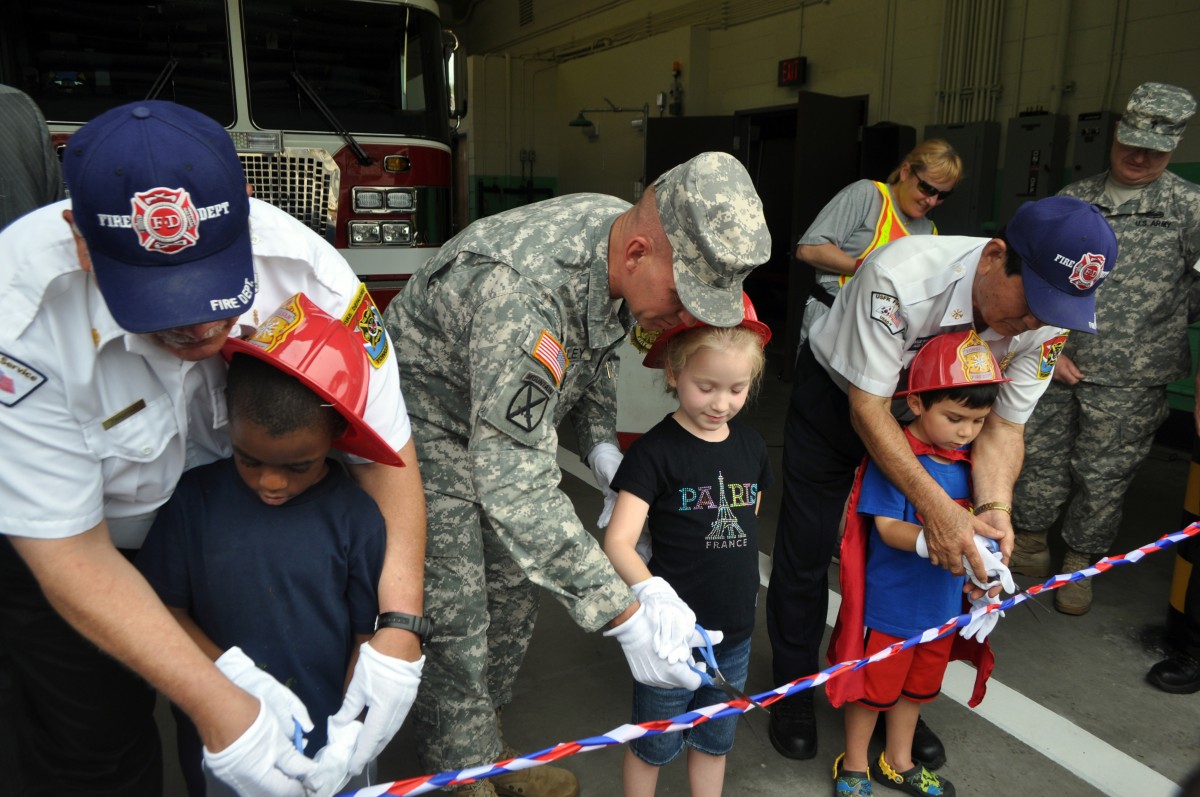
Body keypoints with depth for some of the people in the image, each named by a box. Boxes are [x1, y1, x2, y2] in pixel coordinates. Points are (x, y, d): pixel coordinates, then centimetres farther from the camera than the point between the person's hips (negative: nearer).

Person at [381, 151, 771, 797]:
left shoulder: (623, 238, -14)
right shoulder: (523, 289, -41)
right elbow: (513, 485, -41)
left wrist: (600, 442, -8)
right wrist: (623, 614, -41)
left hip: (500, 422, 8)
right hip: (428, 425, -8)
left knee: (513, 599, 16)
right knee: (455, 626, -3)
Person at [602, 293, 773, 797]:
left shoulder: (750, 445, 1)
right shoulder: (655, 450, -17)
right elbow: (618, 540, -25)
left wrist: (741, 596, 11)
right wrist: (650, 591, -42)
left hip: (735, 635, 5)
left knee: (714, 742, 24)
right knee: (655, 745, 15)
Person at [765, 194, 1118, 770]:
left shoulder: (1047, 321, -22)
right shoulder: (901, 277, -39)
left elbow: (1003, 425, -15)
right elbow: (867, 409, -34)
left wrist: (994, 507, -34)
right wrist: (937, 506, -41)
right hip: (836, 394, -4)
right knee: (807, 547, -1)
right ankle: (794, 688, 23)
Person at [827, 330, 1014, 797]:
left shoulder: (969, 460, -3)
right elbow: (887, 527, -25)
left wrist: (990, 586, 1)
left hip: (944, 604, 7)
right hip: (890, 605, -6)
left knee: (918, 686, 25)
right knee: (873, 686, 14)